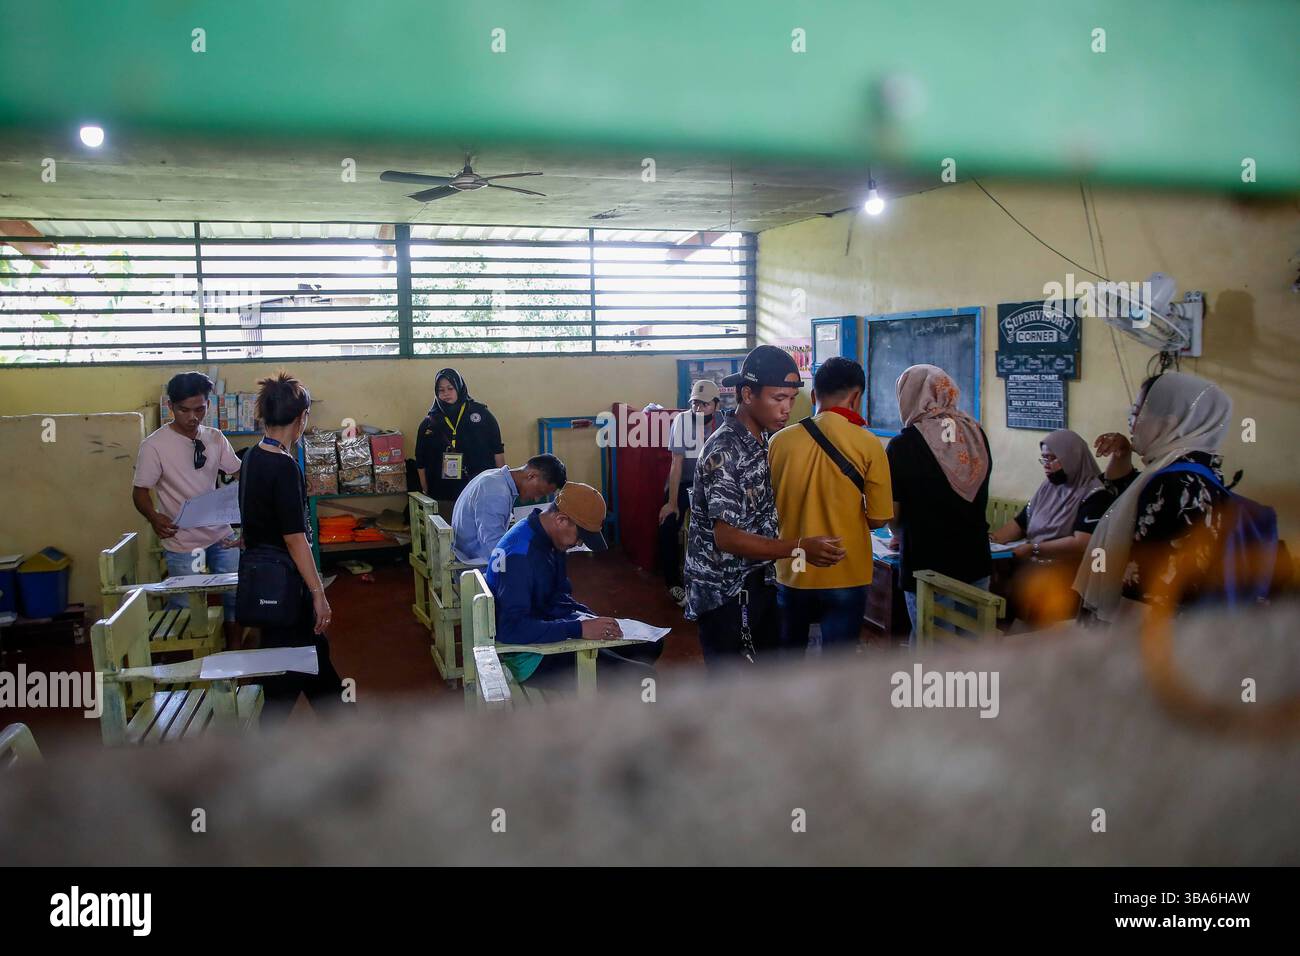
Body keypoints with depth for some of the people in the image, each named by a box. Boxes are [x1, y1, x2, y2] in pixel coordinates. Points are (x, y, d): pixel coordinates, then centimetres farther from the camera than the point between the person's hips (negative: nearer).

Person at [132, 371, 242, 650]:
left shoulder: (215, 438, 1)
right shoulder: (154, 445, -13)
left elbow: (239, 472, 7)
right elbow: (139, 491, -10)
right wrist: (154, 518, -30)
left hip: (221, 534, 5)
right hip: (182, 542, -5)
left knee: (235, 594, 12)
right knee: (186, 607, 6)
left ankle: (234, 652, 29)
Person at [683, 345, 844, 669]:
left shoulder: (760, 442, 7)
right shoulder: (724, 451, -22)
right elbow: (726, 536, -28)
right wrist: (800, 547, -35)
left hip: (758, 584, 9)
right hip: (725, 592, -9)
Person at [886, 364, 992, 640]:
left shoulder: (903, 445, -14)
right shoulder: (976, 434, 2)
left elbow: (892, 513, -7)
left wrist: (900, 535, 16)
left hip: (927, 566, -5)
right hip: (976, 564, 5)